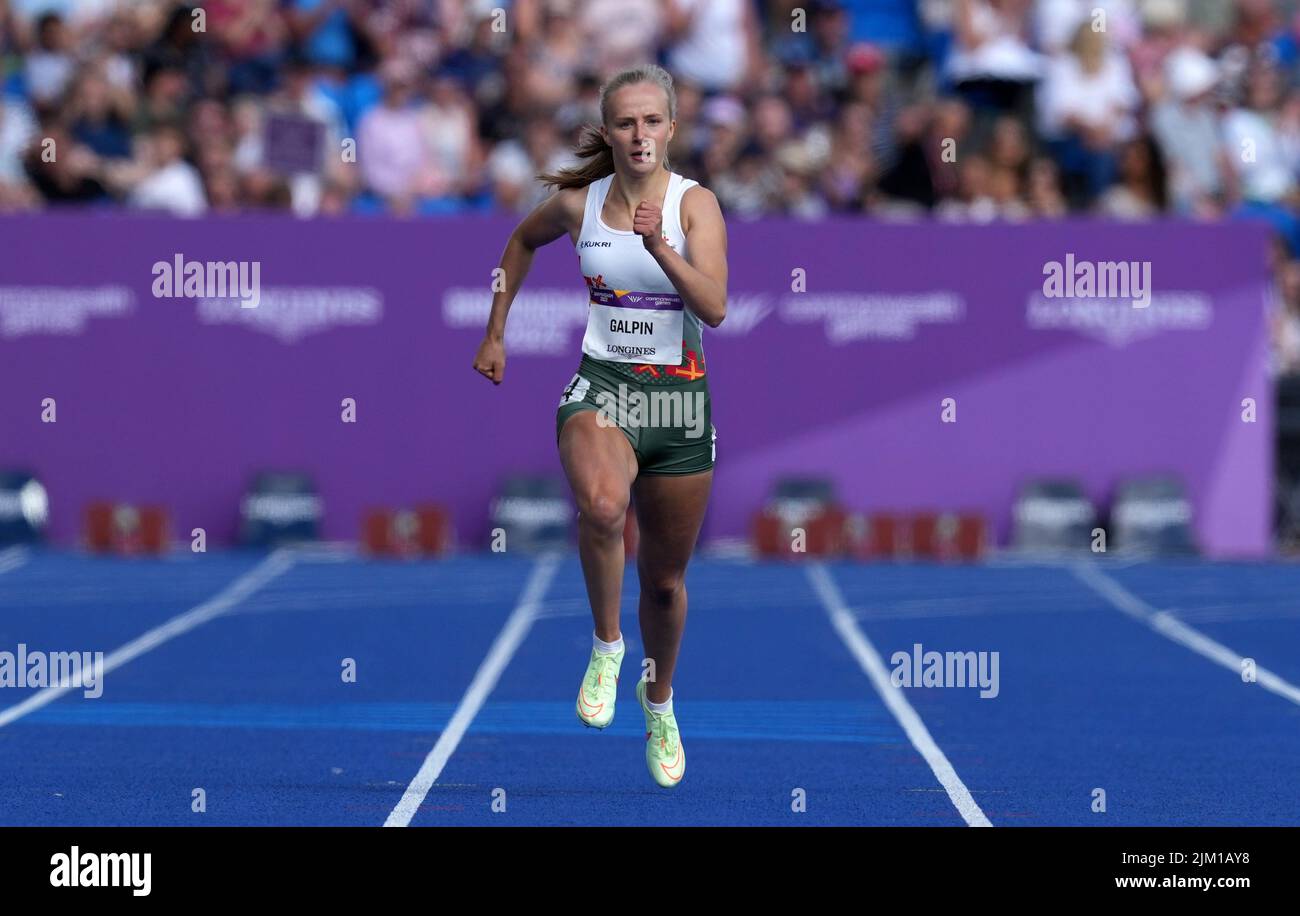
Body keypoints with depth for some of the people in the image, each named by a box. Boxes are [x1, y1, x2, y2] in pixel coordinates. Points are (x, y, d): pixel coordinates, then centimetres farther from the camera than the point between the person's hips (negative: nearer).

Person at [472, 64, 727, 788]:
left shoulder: (695, 203, -7)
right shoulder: (577, 203, 0)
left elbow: (714, 309, -19)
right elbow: (523, 242, 23)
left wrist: (660, 247, -32)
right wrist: (496, 334, 23)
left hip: (679, 398, 0)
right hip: (600, 384, 0)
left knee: (665, 579, 13)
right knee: (603, 506, -36)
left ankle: (659, 699, 41)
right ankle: (607, 644, -13)